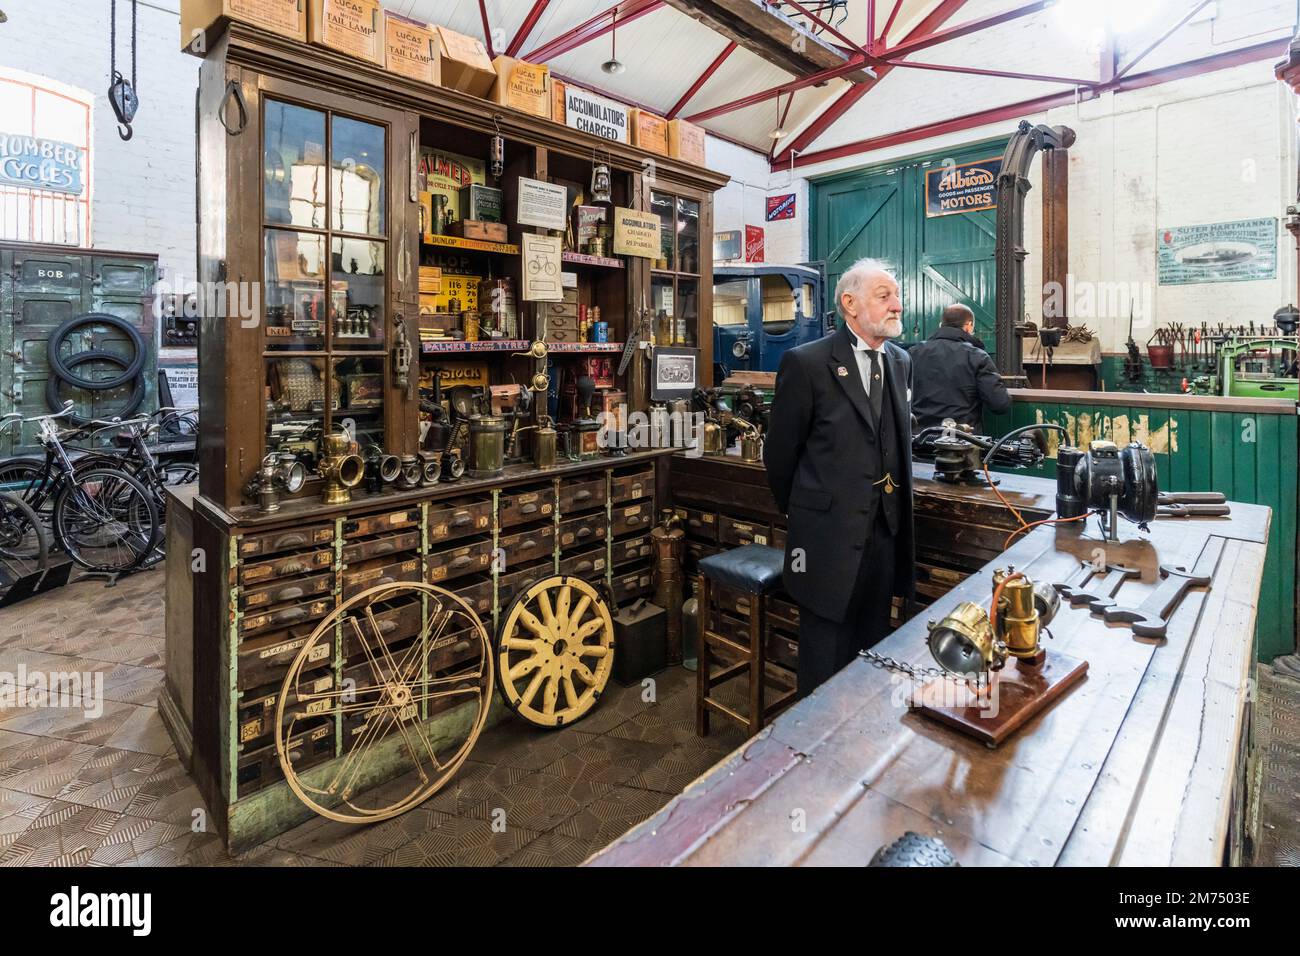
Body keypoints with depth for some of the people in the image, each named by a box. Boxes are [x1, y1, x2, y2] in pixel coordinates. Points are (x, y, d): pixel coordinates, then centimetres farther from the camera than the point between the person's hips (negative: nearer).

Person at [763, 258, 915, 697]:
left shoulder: (901, 362, 10)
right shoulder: (806, 363, -11)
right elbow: (780, 452, -5)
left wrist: (893, 507, 16)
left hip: (886, 531, 6)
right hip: (829, 537, -6)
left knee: (874, 650, 19)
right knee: (827, 661, 8)